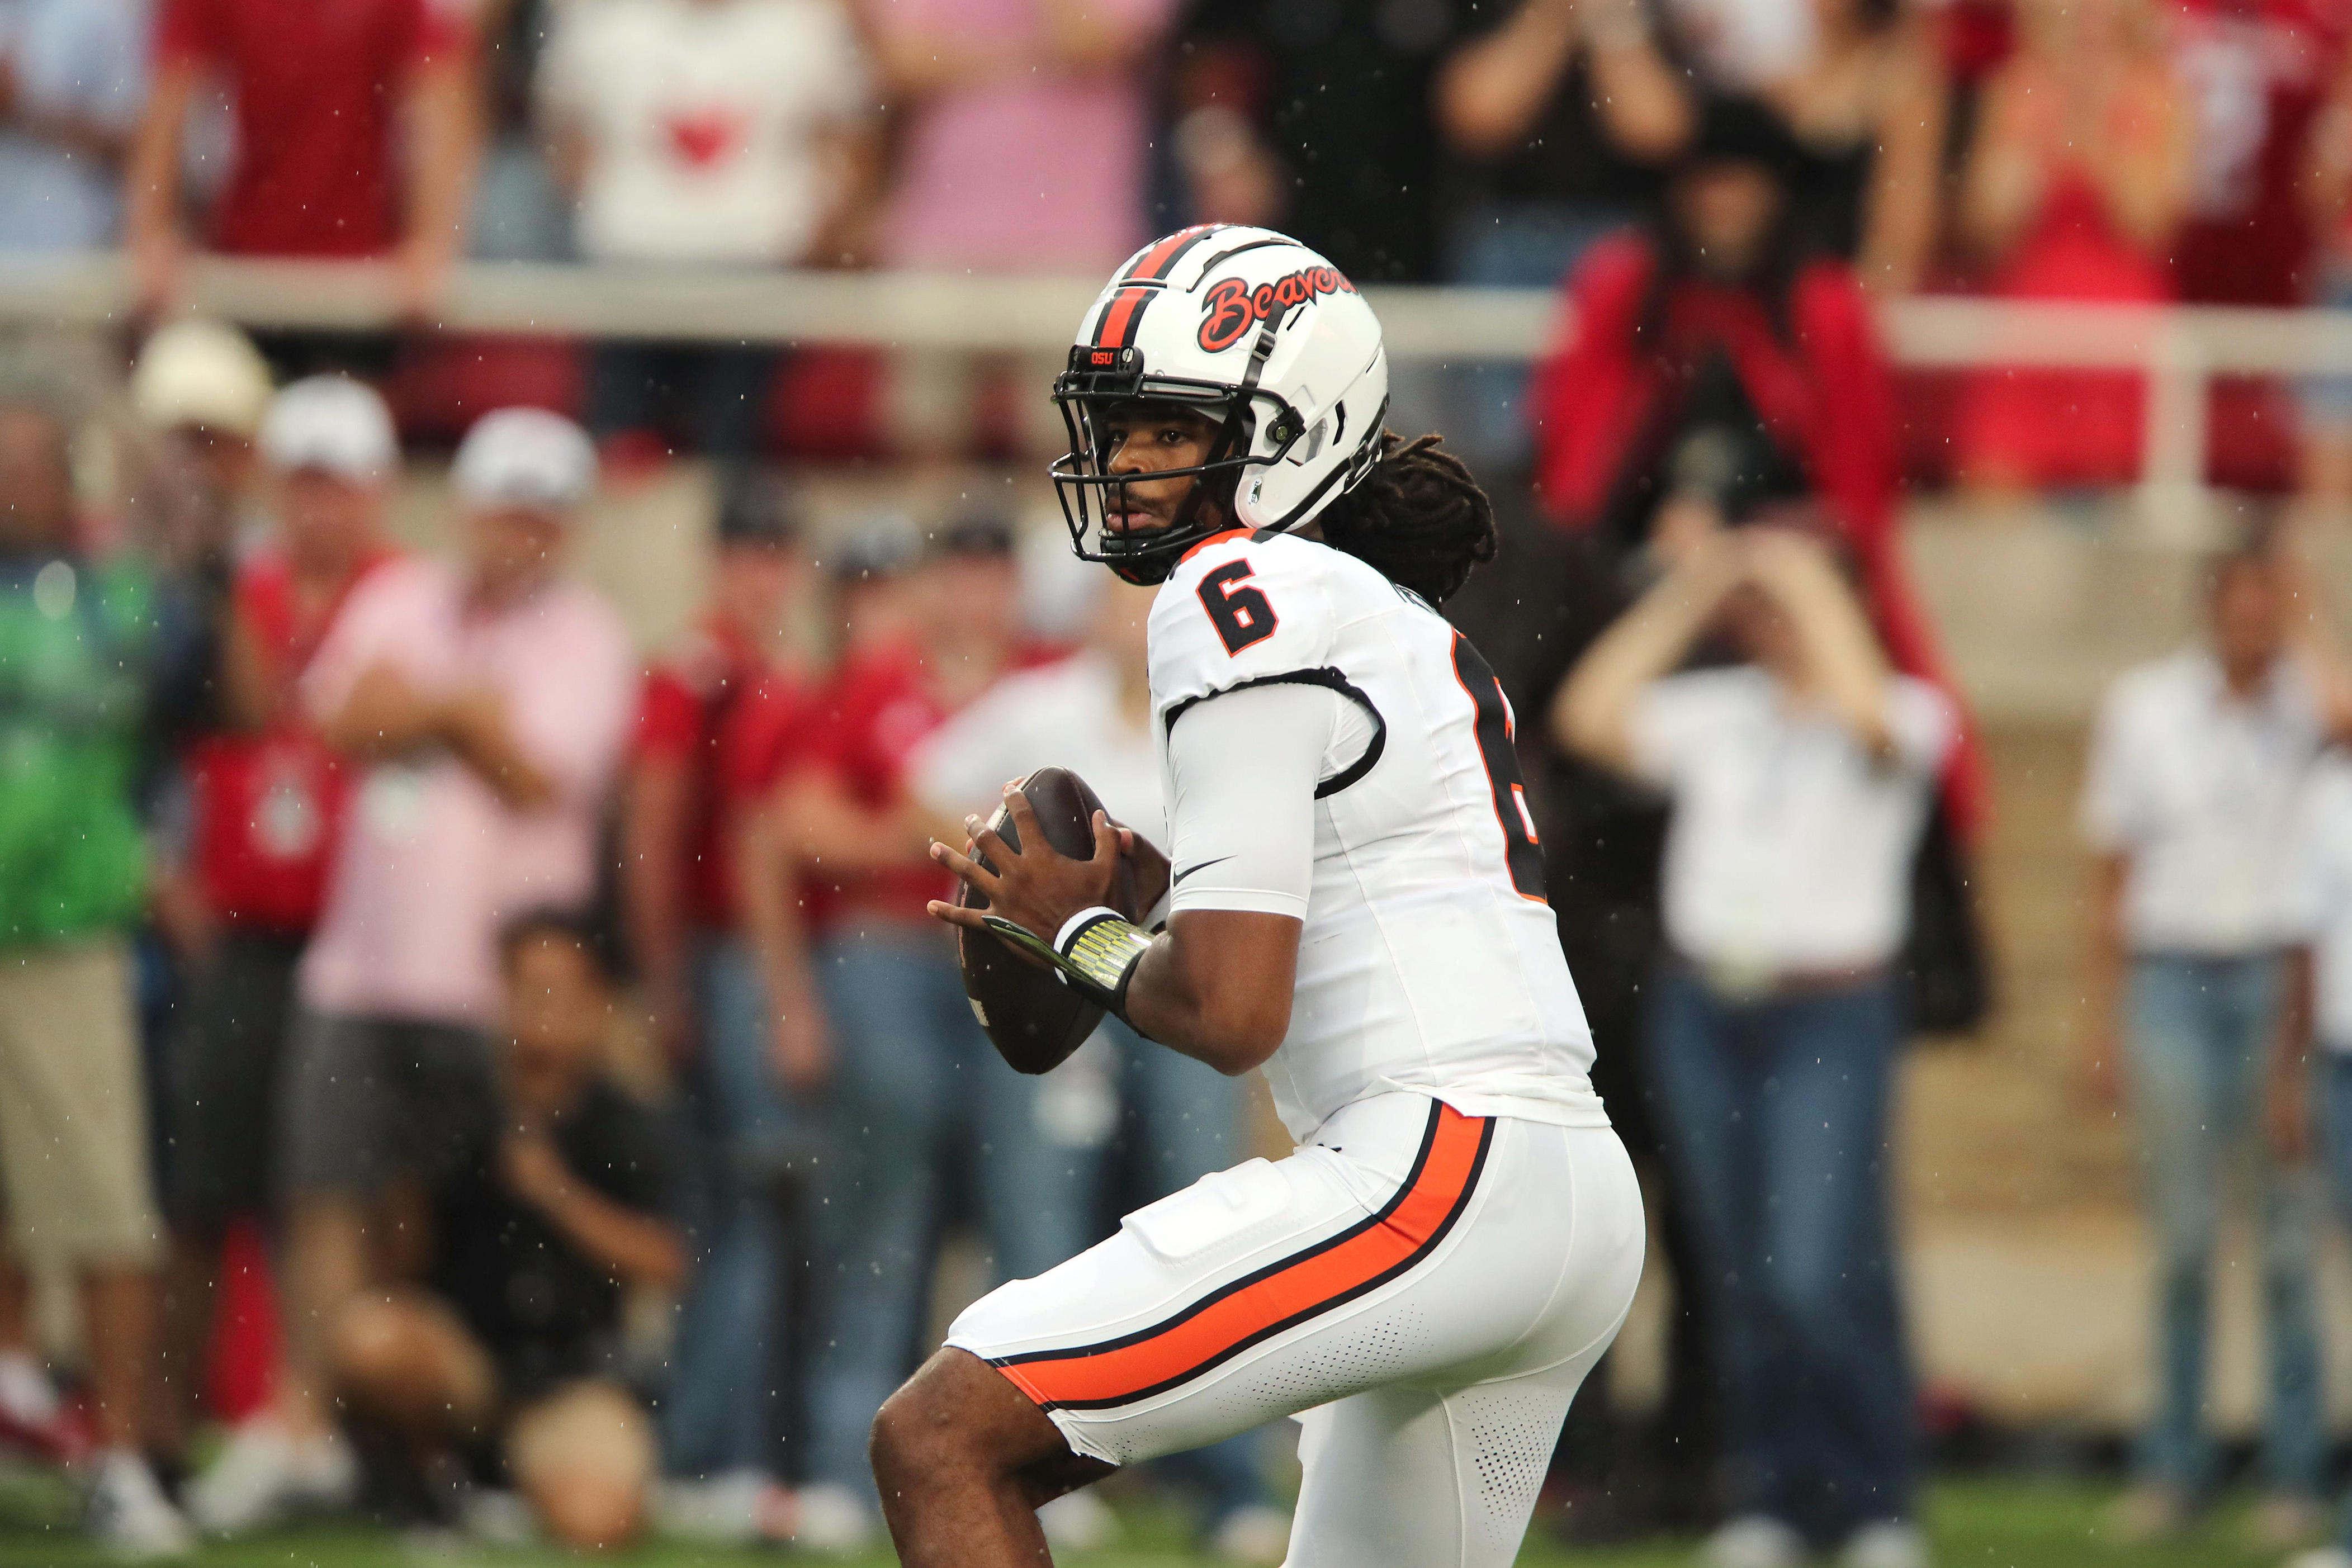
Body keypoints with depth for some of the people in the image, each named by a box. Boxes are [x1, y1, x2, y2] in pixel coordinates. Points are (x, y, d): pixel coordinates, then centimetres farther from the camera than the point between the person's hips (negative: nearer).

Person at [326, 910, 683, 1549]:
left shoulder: (630, 1132, -1)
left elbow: (661, 1267, -8)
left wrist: (555, 1191, -16)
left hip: (572, 1376, 0)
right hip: (458, 1347, 0)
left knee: (593, 1521, -28)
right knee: (368, 1337, -35)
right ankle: (429, 1478, -3)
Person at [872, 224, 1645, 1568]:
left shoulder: (1240, 600, -5)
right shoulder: (1410, 628, 24)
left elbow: (1234, 1013, -13)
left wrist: (1082, 936, 6)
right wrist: (1174, 899, 18)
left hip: (1441, 1173, -10)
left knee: (944, 1441, -12)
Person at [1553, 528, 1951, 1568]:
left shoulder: (1909, 715, 0)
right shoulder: (1713, 712, 11)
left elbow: (1865, 714, -23)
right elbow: (1589, 718, -1)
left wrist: (1812, 585, -12)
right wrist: (1686, 598, 1)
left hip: (1827, 1020, -5)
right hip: (1700, 1006, 5)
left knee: (1815, 1275, -13)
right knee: (1738, 1279, 6)